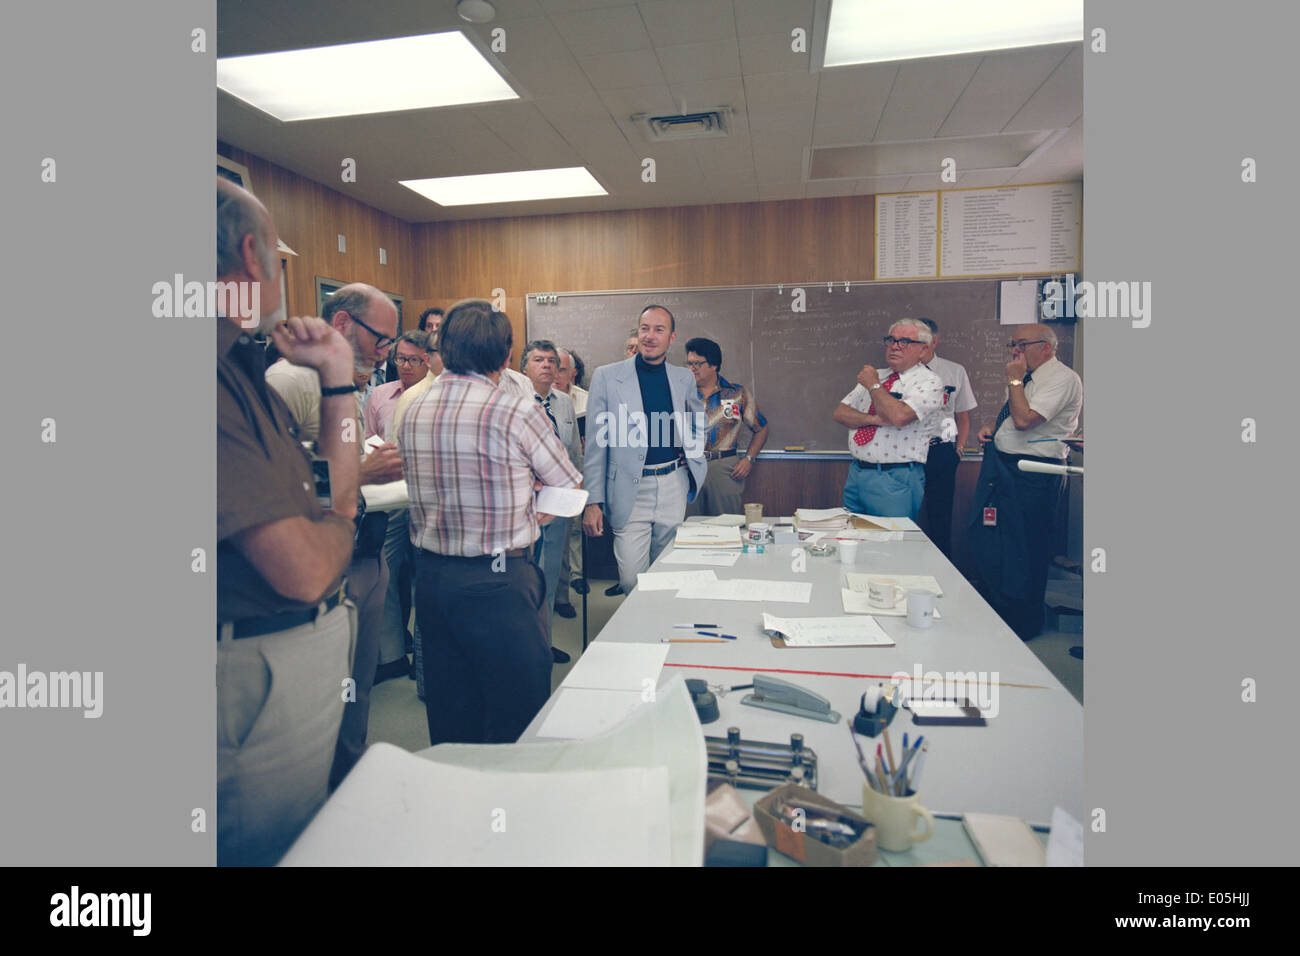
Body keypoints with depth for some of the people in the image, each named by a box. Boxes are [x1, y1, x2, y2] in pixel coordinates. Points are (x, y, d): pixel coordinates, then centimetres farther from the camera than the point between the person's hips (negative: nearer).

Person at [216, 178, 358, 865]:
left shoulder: (246, 369, 7)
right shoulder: (217, 383, -25)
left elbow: (336, 487, 14)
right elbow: (304, 568, -28)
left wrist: (337, 375, 8)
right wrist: (340, 522, -5)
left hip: (311, 642, 9)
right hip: (264, 670, -9)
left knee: (311, 827, 26)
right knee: (276, 849, 13)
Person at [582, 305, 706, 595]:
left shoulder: (684, 378, 8)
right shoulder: (606, 376, -3)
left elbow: (699, 424, 28)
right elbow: (595, 444, -3)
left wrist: (693, 454, 9)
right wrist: (593, 501, -8)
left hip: (674, 487, 3)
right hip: (630, 491, -3)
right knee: (632, 581, -3)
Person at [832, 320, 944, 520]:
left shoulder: (928, 382, -5)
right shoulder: (875, 375, 15)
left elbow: (898, 416, -24)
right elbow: (839, 413, 7)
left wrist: (874, 385, -9)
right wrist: (873, 419, -12)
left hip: (895, 481, -6)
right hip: (856, 473, 6)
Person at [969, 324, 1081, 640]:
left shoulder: (1061, 378, -13)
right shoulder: (1029, 377, 16)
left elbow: (1024, 419, -25)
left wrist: (1014, 380, -13)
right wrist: (991, 427, 9)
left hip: (1030, 477, -10)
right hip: (1003, 469, 10)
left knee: (1021, 554, 1)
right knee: (987, 545, 15)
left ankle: (1022, 626, 16)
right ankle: (993, 612, 32)